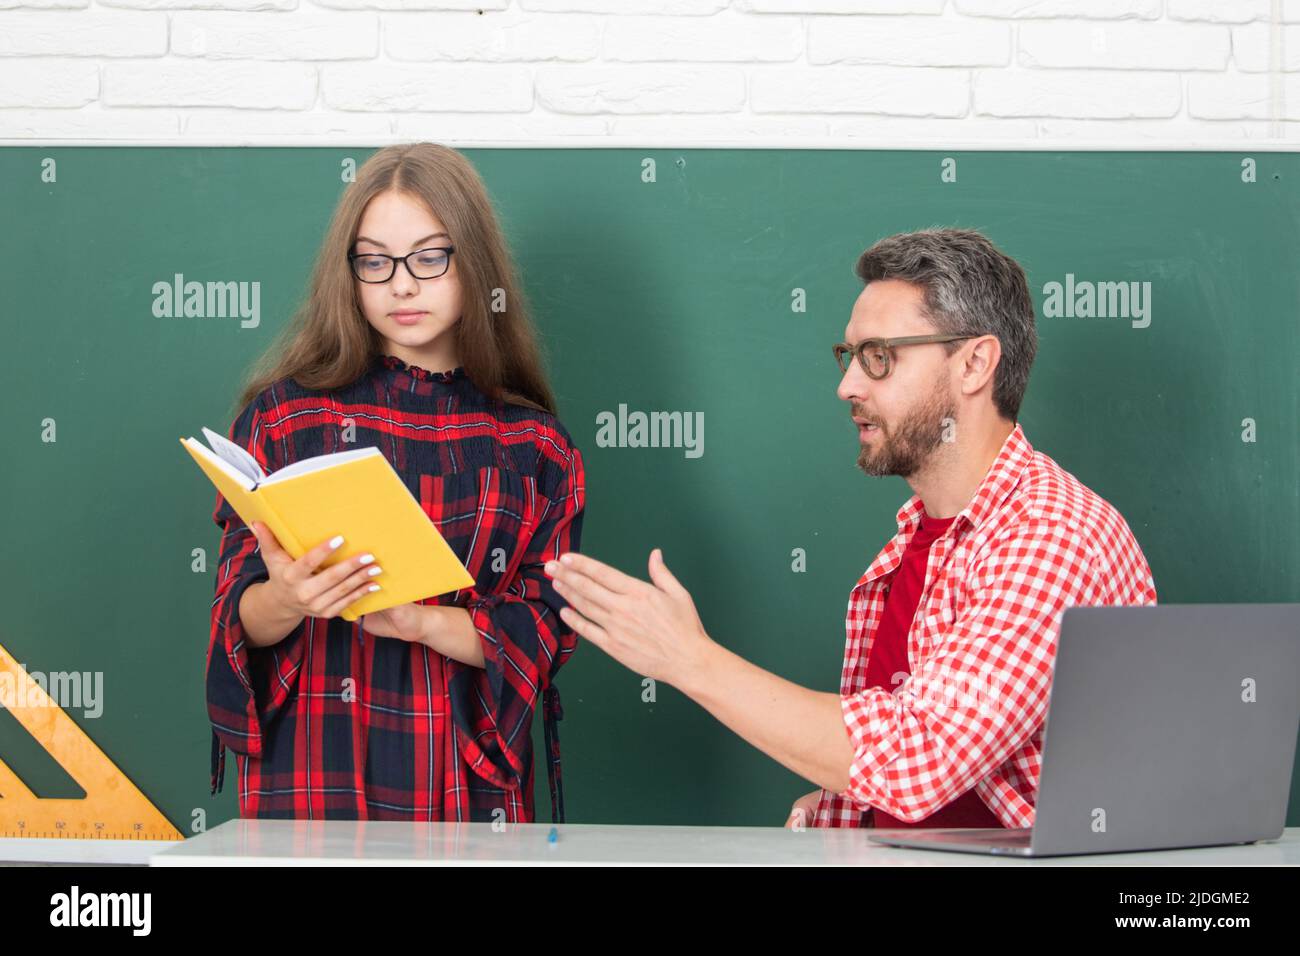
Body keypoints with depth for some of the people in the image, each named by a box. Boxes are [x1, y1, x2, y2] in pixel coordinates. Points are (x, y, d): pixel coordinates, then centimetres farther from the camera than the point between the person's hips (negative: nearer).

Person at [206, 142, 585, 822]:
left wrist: (419, 620, -20)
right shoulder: (285, 413, 1)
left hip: (469, 786, 1)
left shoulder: (533, 444, 4)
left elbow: (545, 630, -3)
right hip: (309, 777, -1)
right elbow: (240, 623, -2)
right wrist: (285, 601, -25)